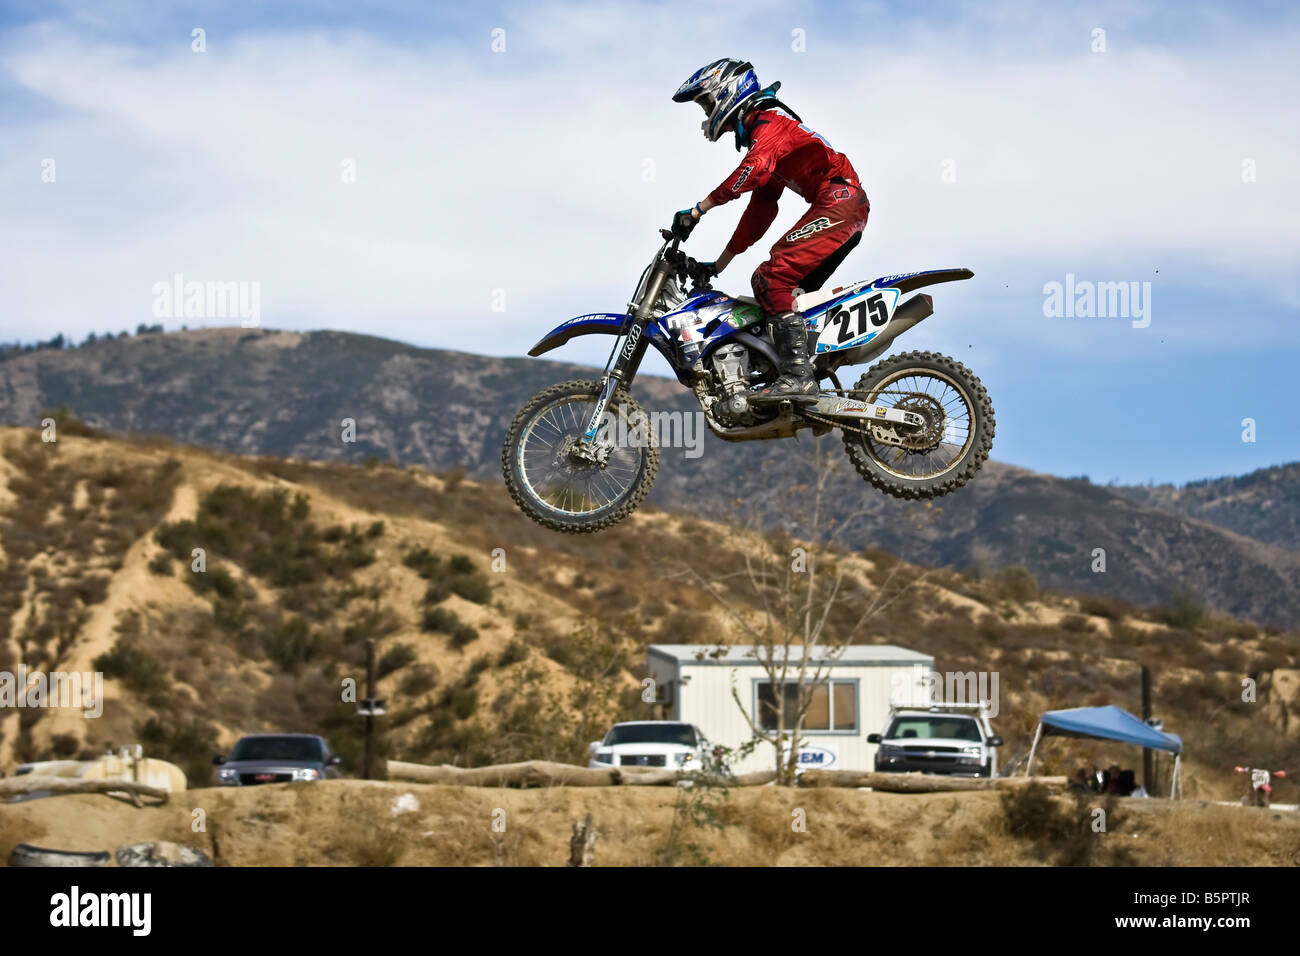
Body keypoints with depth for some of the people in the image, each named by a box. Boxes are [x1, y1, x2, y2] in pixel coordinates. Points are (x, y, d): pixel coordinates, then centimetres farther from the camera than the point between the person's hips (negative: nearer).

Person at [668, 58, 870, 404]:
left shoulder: (768, 121, -4)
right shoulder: (759, 136, 28)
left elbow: (752, 170, -24)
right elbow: (759, 212, 30)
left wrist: (697, 210, -24)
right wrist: (718, 265, 30)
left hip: (839, 197, -11)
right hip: (845, 208, 11)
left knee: (773, 278, -19)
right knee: (791, 290, 12)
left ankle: (797, 376, -27)